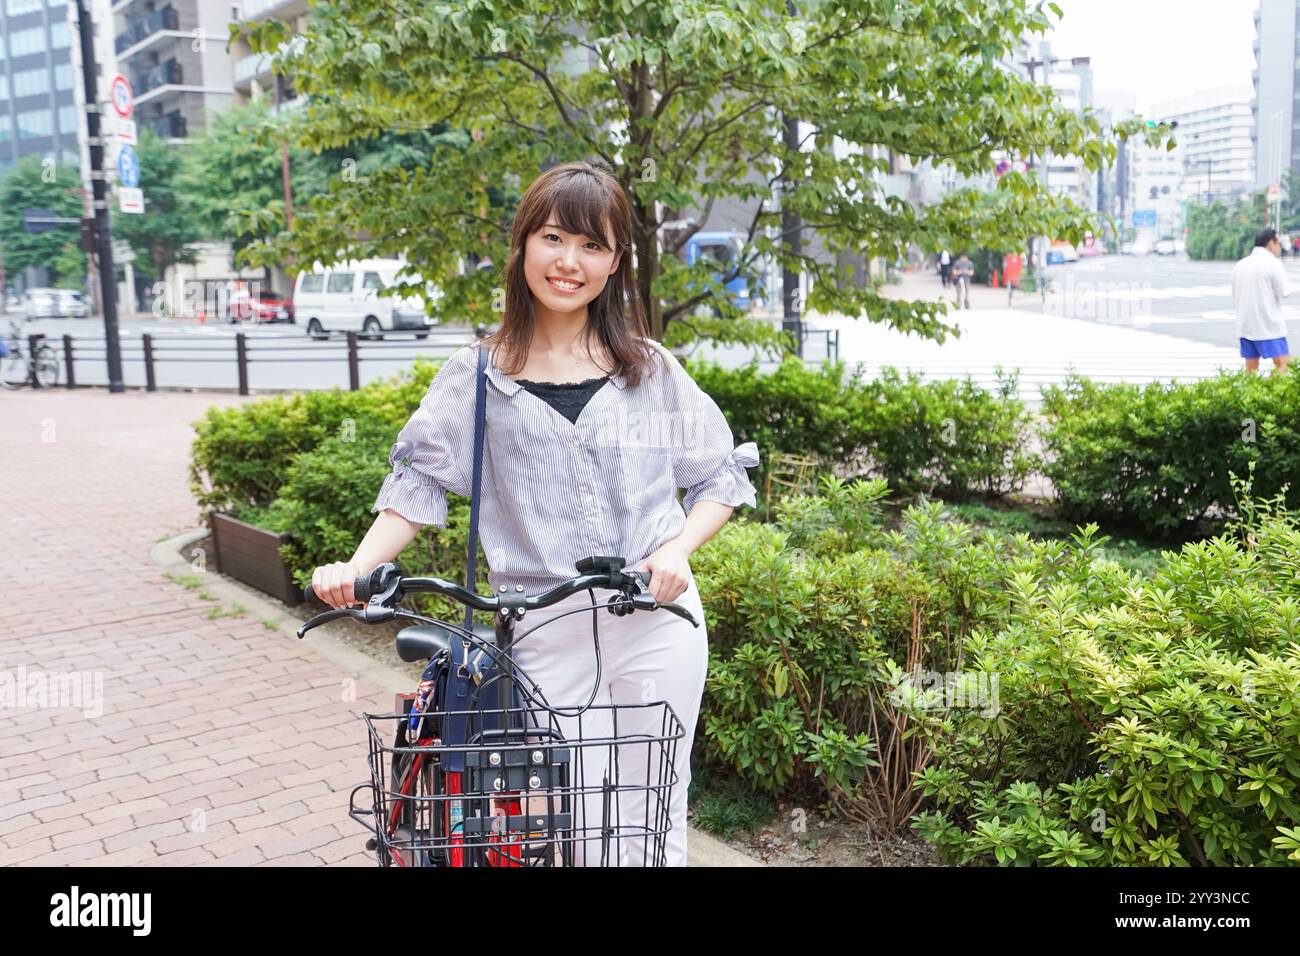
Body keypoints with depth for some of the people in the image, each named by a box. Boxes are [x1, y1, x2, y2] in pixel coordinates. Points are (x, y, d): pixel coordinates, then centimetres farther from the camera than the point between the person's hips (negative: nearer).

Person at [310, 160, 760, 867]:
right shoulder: (479, 376, 4)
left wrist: (678, 549, -8)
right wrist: (357, 568, -10)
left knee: (652, 823, 7)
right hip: (545, 631, -1)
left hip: (657, 620, 1)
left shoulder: (650, 369, 6)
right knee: (585, 826, 2)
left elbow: (722, 475, 9)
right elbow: (420, 480, 5)